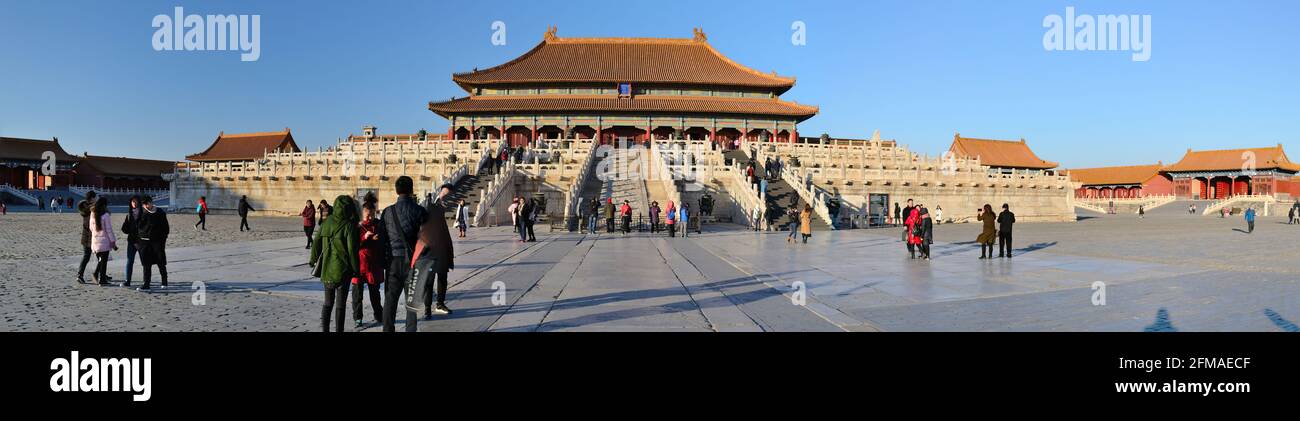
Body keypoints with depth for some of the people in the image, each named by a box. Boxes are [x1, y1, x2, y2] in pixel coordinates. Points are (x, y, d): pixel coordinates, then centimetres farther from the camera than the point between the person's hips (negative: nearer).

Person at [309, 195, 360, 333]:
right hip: (343, 270, -5)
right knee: (340, 303, 4)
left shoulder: (326, 222, 2)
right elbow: (352, 249, -13)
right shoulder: (349, 225, -13)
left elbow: (317, 242, 9)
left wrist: (313, 259, 22)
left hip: (326, 268, 5)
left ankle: (324, 328, 13)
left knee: (328, 302, 17)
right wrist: (356, 269, -5)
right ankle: (338, 329, 7)